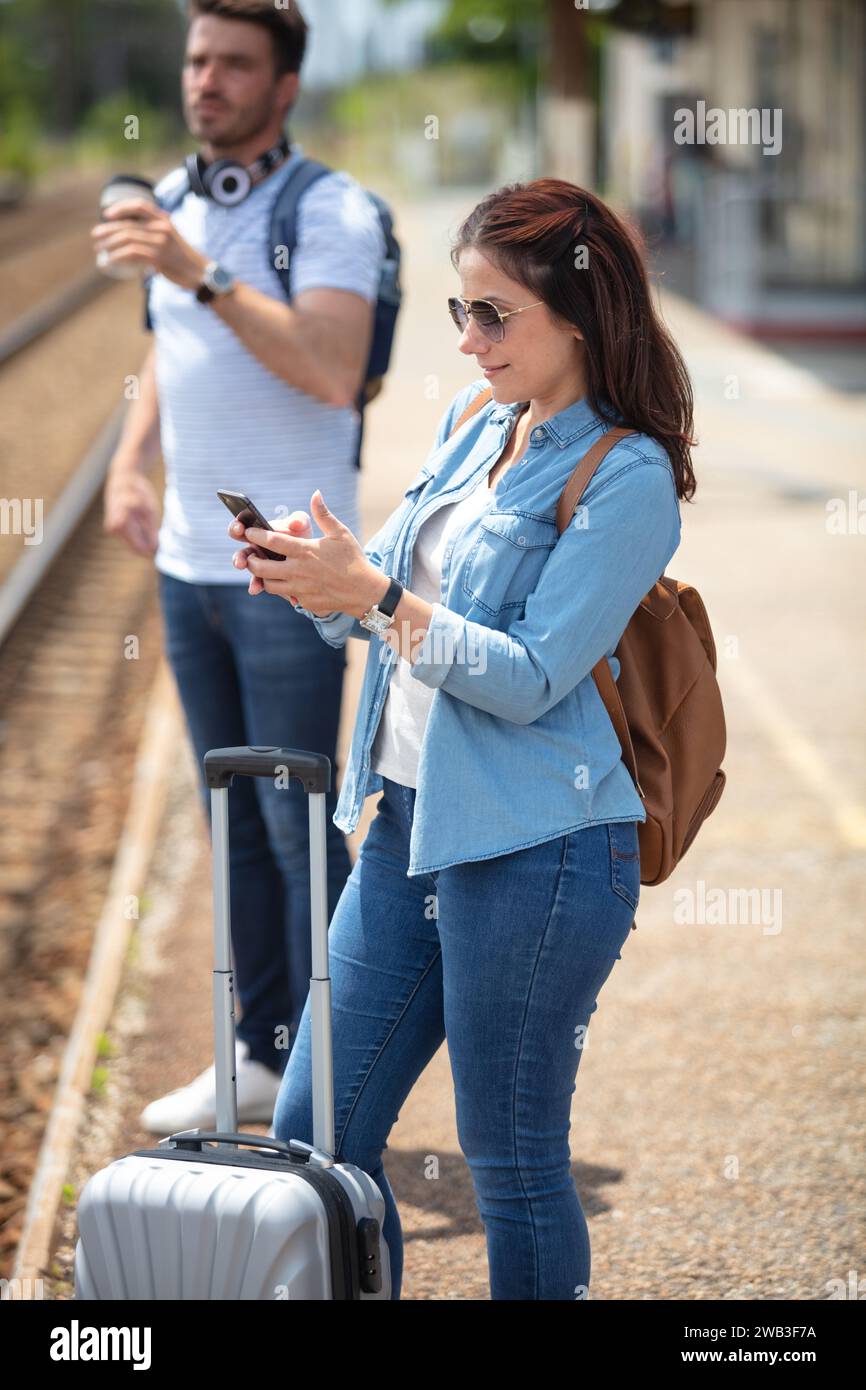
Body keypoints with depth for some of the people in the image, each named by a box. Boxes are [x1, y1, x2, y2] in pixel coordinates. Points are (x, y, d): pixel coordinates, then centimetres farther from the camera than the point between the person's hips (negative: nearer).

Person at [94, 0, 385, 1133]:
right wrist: (130, 463, 9)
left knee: (298, 825, -4)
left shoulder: (331, 213, -11)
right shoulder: (177, 204, 13)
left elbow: (331, 371, -25)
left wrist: (198, 273, -29)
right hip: (188, 562, 7)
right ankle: (261, 1059, 21)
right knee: (235, 821, 12)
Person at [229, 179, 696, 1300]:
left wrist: (375, 594, -22)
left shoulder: (626, 478, -12)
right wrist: (317, 582, -3)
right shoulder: (473, 423, 11)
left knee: (512, 1163, 4)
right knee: (314, 1135, 11)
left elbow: (529, 679, -17)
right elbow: (396, 609, 17)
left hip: (534, 851, -8)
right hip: (409, 824, 8)